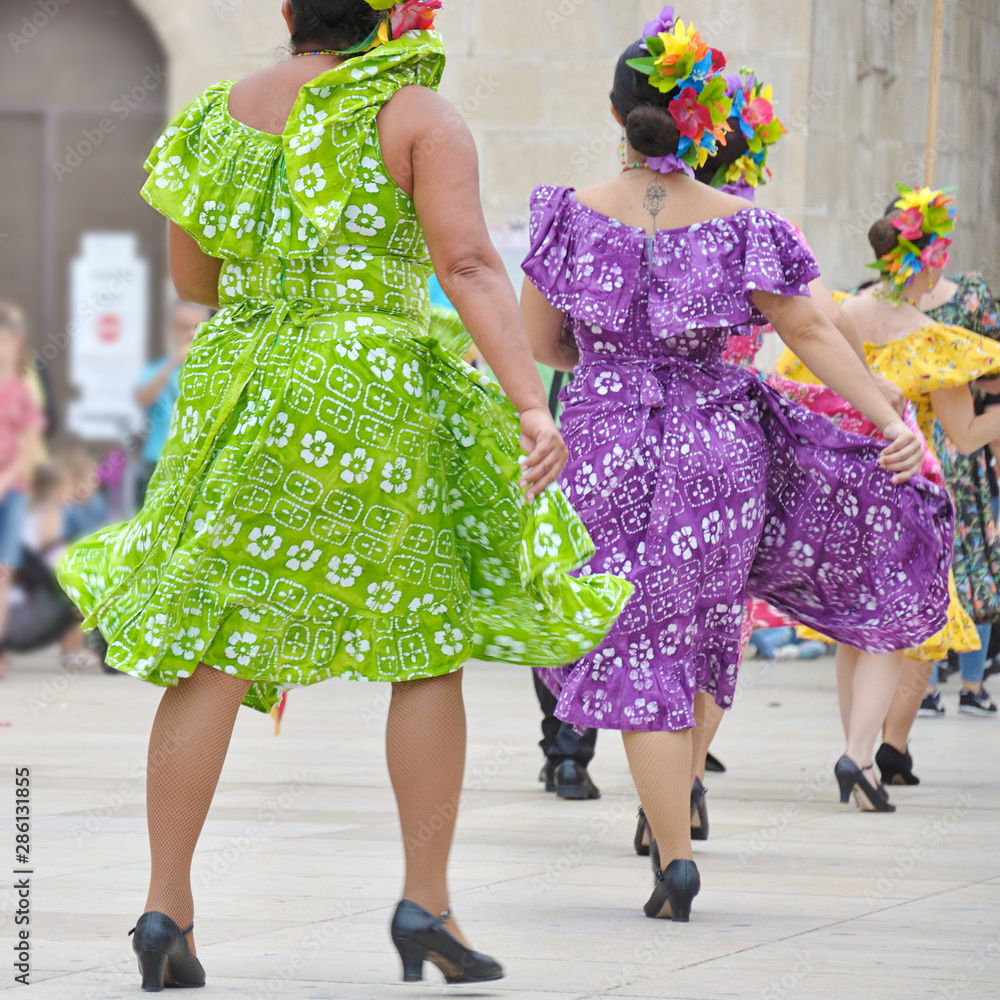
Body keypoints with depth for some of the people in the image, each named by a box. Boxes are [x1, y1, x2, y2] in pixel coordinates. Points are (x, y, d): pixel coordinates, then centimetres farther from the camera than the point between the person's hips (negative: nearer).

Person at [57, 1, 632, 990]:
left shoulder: (221, 114, 8)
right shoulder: (418, 118, -3)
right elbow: (469, 266, -15)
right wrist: (531, 405, -20)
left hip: (238, 387, 3)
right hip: (374, 395, -3)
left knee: (212, 652, 4)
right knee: (427, 646, 9)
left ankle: (166, 906, -1)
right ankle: (425, 902, 7)